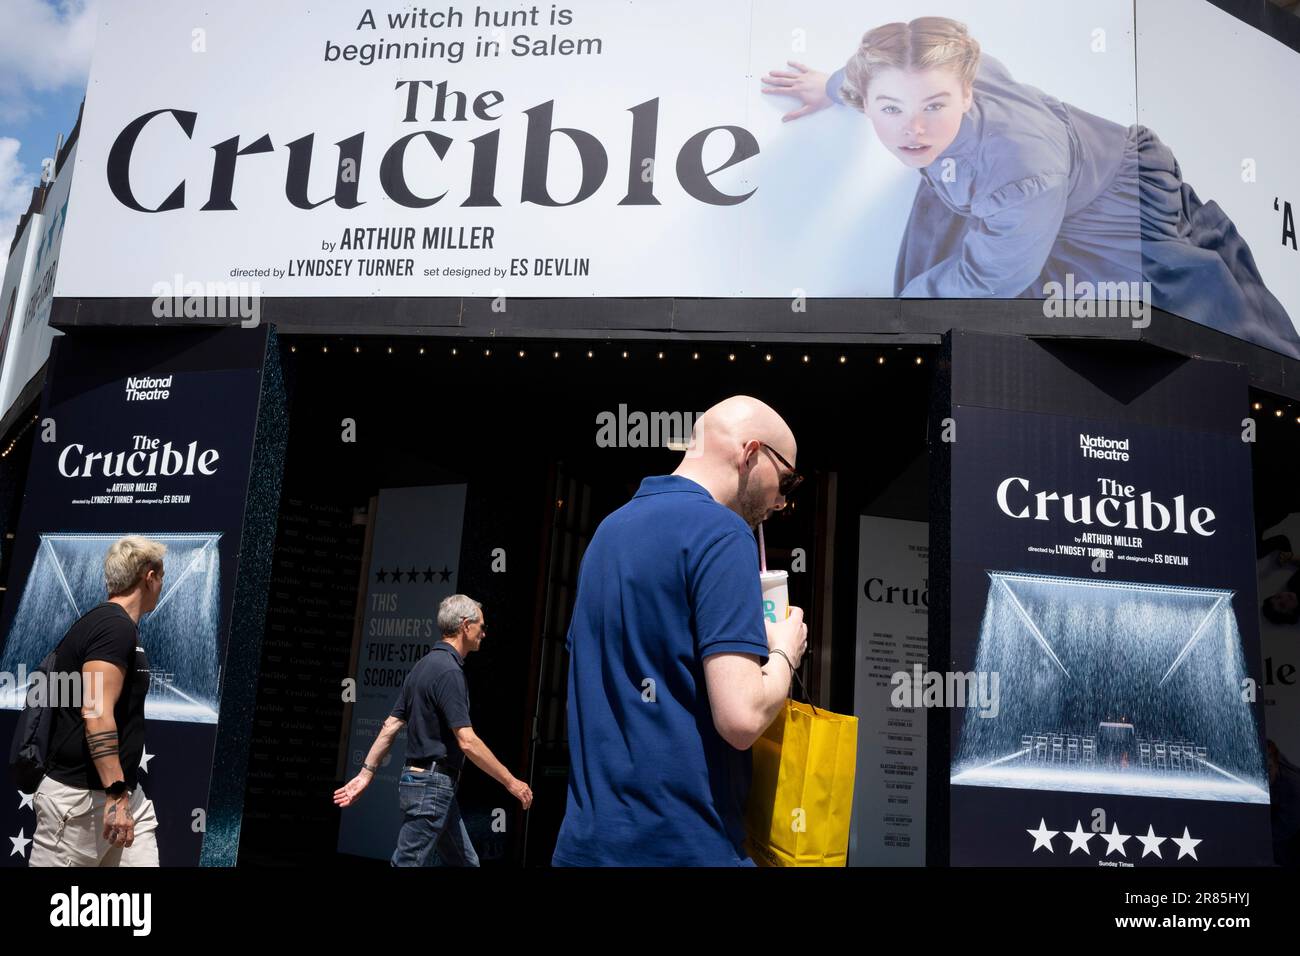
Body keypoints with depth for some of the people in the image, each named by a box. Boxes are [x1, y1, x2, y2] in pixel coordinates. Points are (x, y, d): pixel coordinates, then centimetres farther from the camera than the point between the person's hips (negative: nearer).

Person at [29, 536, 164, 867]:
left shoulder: (110, 624, 15)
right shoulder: (116, 626, -15)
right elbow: (96, 714, -23)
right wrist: (116, 795, -24)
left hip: (123, 793, 9)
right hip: (82, 798, -9)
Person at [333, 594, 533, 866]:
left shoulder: (424, 665, 12)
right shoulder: (449, 670, -17)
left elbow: (391, 726, 11)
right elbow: (467, 742, -22)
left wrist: (366, 773, 13)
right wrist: (511, 782, -16)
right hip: (433, 785, -10)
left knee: (465, 862, 14)